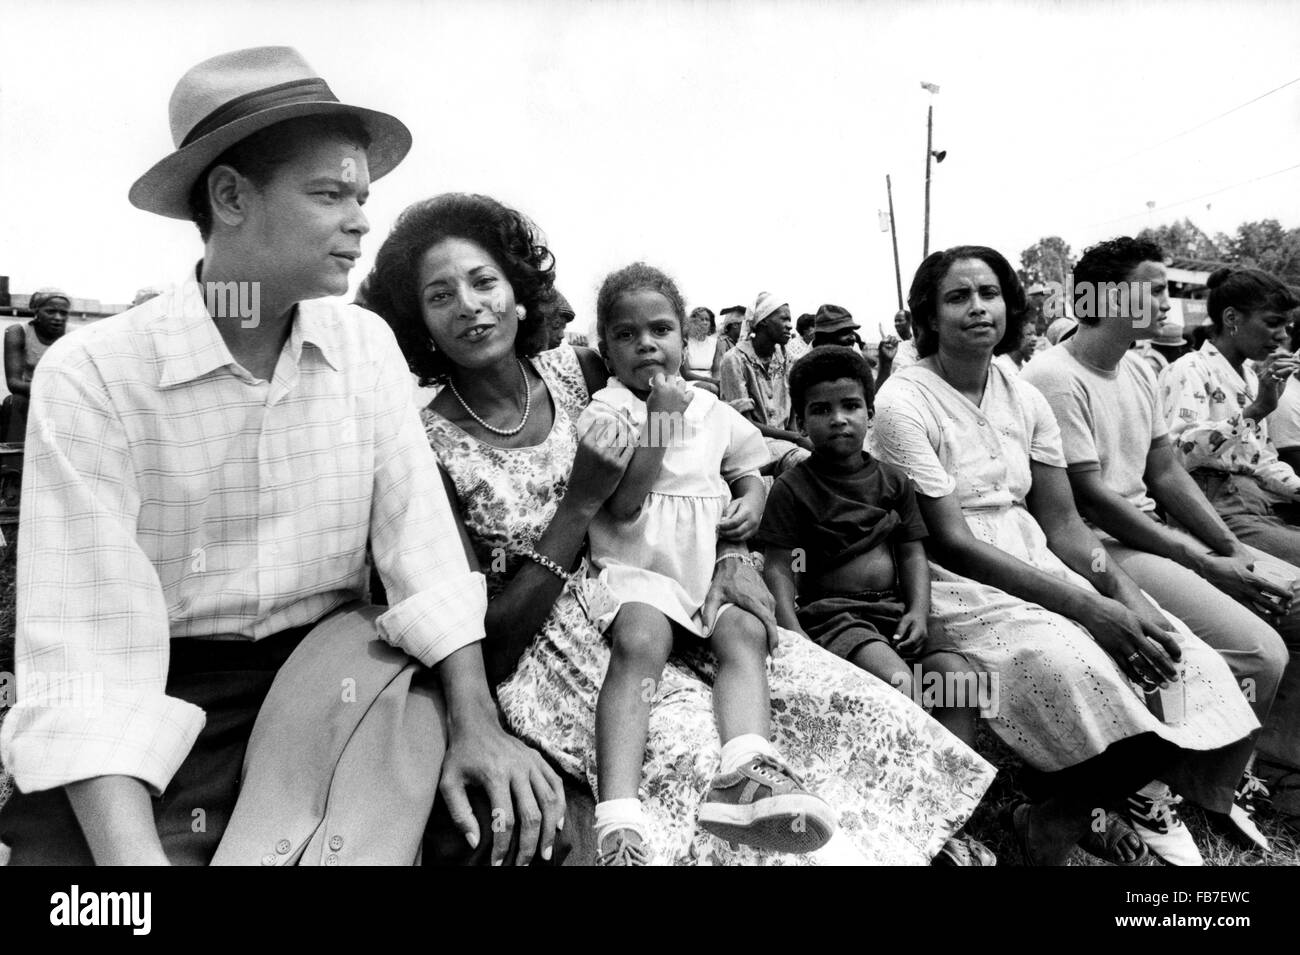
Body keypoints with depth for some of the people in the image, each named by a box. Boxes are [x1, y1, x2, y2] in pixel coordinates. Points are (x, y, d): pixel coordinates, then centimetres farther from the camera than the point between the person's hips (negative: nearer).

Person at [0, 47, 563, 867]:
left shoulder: (367, 345, 1)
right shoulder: (92, 375, -12)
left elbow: (423, 538, -4)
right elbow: (86, 642, -18)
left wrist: (475, 721, -16)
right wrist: (130, 857, -30)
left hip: (333, 675, 3)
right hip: (168, 695, -2)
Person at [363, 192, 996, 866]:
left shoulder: (577, 374, 2)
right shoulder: (431, 444, -9)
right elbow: (493, 633, -11)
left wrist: (732, 554, -8)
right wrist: (582, 501, -17)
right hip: (546, 650, -4)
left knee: (848, 700, -14)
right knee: (696, 750, -33)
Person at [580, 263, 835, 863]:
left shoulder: (711, 410, 20)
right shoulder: (604, 411, 4)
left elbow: (747, 471, 31)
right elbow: (623, 503, -7)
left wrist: (752, 499, 6)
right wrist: (660, 422, -12)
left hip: (714, 565, 5)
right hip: (638, 568, -4)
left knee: (745, 632, -28)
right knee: (640, 640, -35)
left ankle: (744, 777, -47)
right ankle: (618, 817, -46)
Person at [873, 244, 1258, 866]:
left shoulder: (1024, 399, 11)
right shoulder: (903, 403, -10)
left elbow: (1062, 523, 8)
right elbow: (951, 543, -15)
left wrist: (1127, 597, -12)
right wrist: (1089, 610, -20)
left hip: (1039, 567, 7)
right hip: (958, 586, -6)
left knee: (1190, 666, -14)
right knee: (1085, 672, -32)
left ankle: (1078, 809, 8)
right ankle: (1050, 820, -3)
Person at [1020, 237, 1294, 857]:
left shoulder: (1139, 372, 13)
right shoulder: (1054, 378, -15)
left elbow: (1167, 474, 14)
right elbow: (1090, 500, -18)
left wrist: (1234, 551, 0)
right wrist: (1206, 565, -14)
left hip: (1156, 531, 9)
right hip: (1097, 546, -9)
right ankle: (1151, 790, 0)